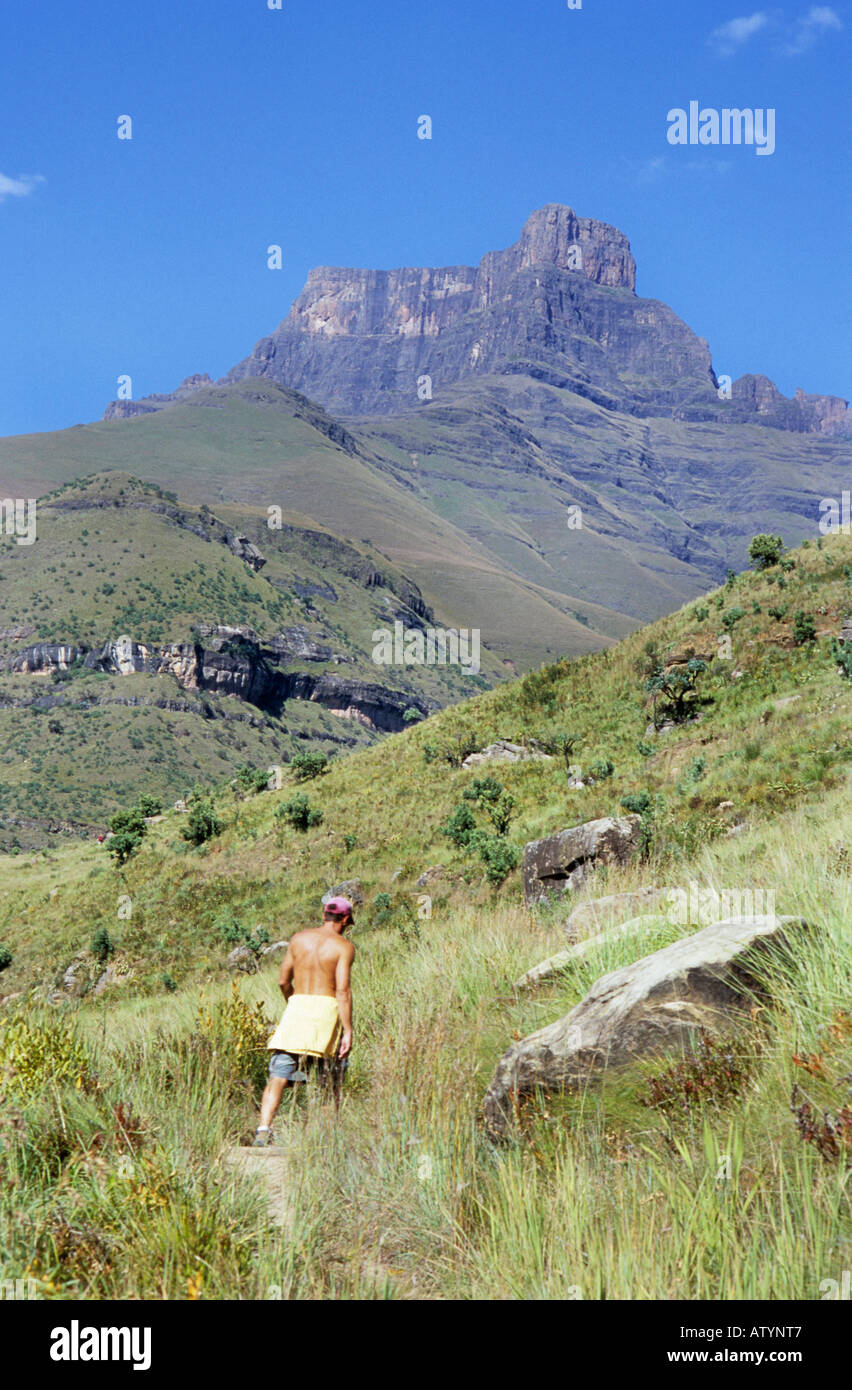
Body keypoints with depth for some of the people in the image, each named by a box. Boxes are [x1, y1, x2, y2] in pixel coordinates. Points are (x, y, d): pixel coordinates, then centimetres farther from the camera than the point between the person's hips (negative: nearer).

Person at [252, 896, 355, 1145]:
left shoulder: (299, 939, 10)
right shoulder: (344, 947, -2)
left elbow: (283, 981, 12)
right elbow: (343, 989, -12)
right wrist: (348, 1031, -12)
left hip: (297, 1005, 2)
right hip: (327, 1008, -2)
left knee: (278, 1076, -1)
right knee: (331, 1080, 14)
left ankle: (263, 1128, -16)